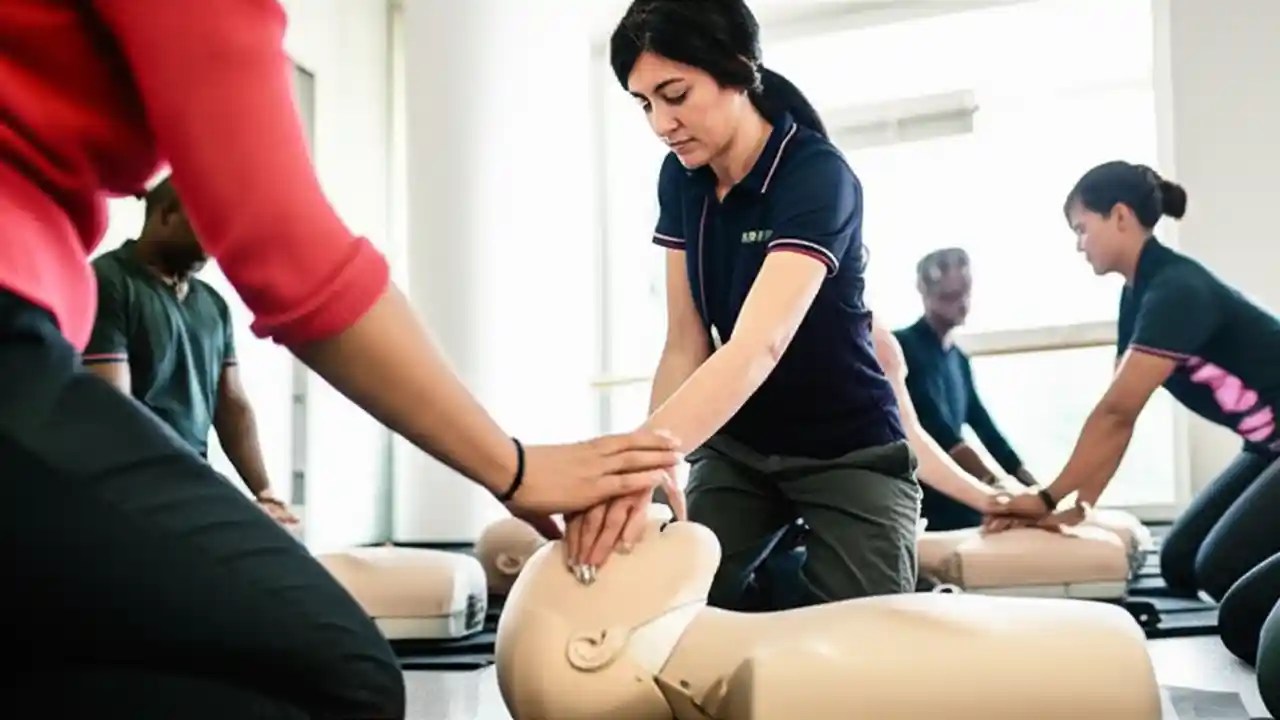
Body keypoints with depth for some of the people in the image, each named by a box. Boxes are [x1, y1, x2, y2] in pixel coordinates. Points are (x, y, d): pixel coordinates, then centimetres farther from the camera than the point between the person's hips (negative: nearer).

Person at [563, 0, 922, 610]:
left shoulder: (817, 176, -25)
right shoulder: (679, 178, -5)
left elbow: (759, 345, -40)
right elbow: (686, 345, -7)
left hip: (846, 454, -5)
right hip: (735, 447, 5)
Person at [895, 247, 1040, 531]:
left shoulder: (959, 359, 15)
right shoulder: (905, 348, -10)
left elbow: (985, 427, 18)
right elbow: (937, 431, -20)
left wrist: (1033, 486, 14)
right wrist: (993, 484, -27)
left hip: (956, 499, 8)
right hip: (920, 498, -8)